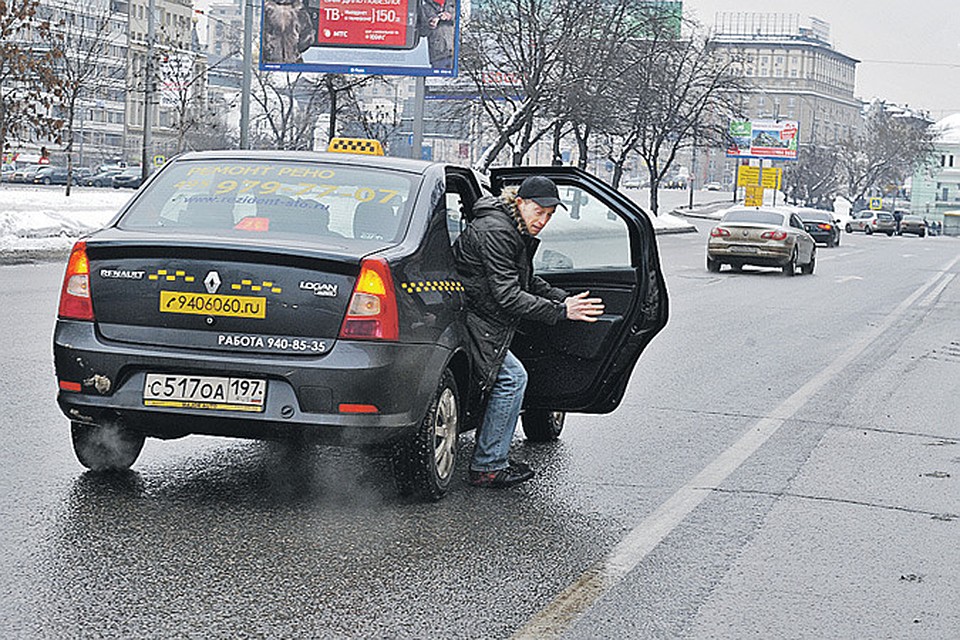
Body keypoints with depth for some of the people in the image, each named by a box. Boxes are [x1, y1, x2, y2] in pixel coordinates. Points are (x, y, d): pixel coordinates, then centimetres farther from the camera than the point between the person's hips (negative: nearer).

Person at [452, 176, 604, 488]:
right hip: (466, 319, -11)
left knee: (510, 378, 14)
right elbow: (508, 296, -25)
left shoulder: (520, 234, 11)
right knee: (512, 378, -11)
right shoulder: (495, 232, -22)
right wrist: (561, 312, -24)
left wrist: (566, 300, 6)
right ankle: (487, 468, -6)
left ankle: (493, 460, 20)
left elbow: (529, 282, 22)